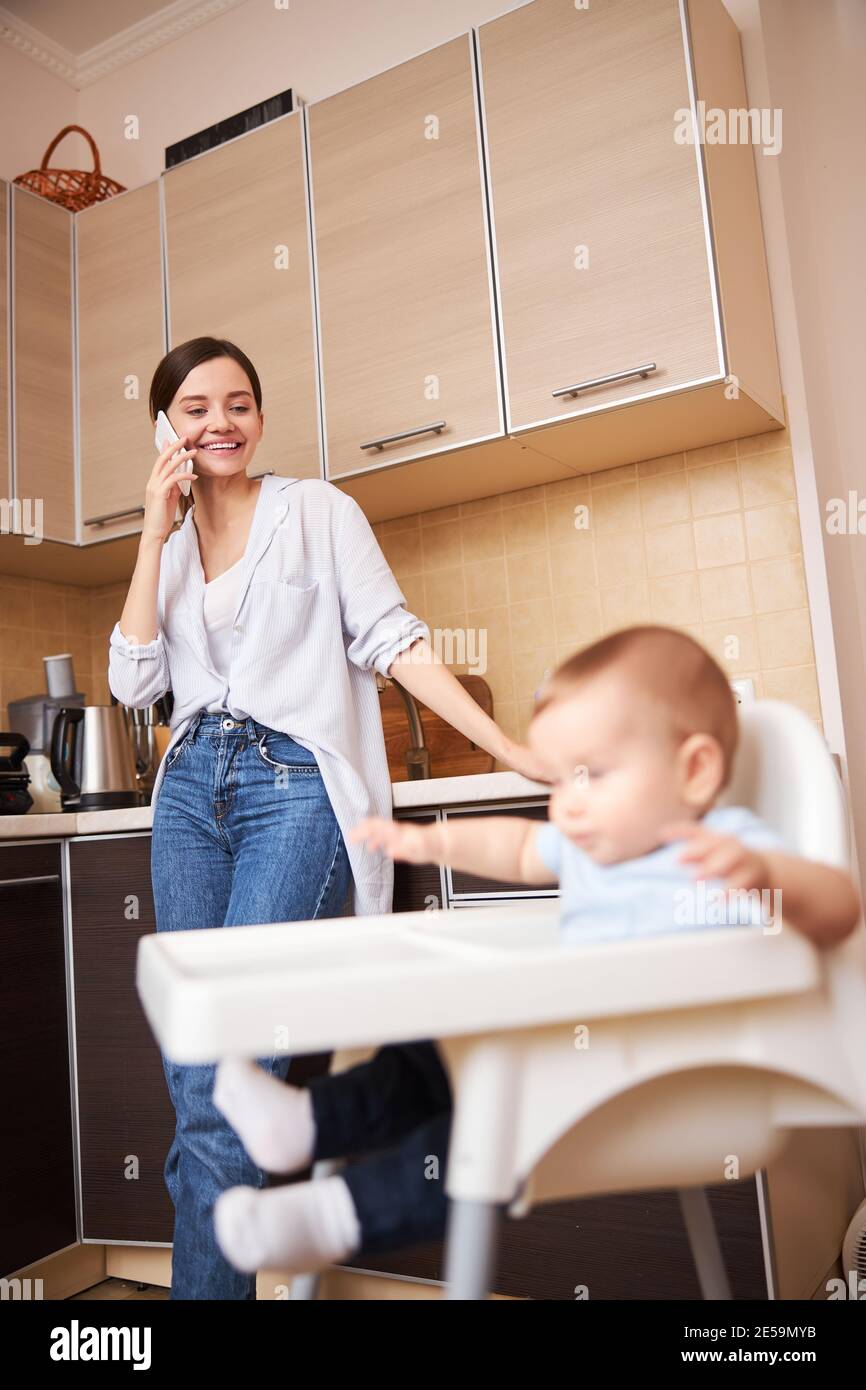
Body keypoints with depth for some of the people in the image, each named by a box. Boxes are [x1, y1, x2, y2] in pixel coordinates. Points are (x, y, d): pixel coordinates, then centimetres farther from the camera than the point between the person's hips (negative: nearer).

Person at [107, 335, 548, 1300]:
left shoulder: (319, 510, 6)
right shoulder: (166, 546, 18)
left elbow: (391, 638, -1)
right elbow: (134, 683, 6)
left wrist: (512, 750, -11)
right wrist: (156, 536, 2)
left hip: (294, 784, -5)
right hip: (193, 788, 5)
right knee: (193, 1068, 2)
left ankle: (205, 1283, 1)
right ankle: (237, 1265, 15)